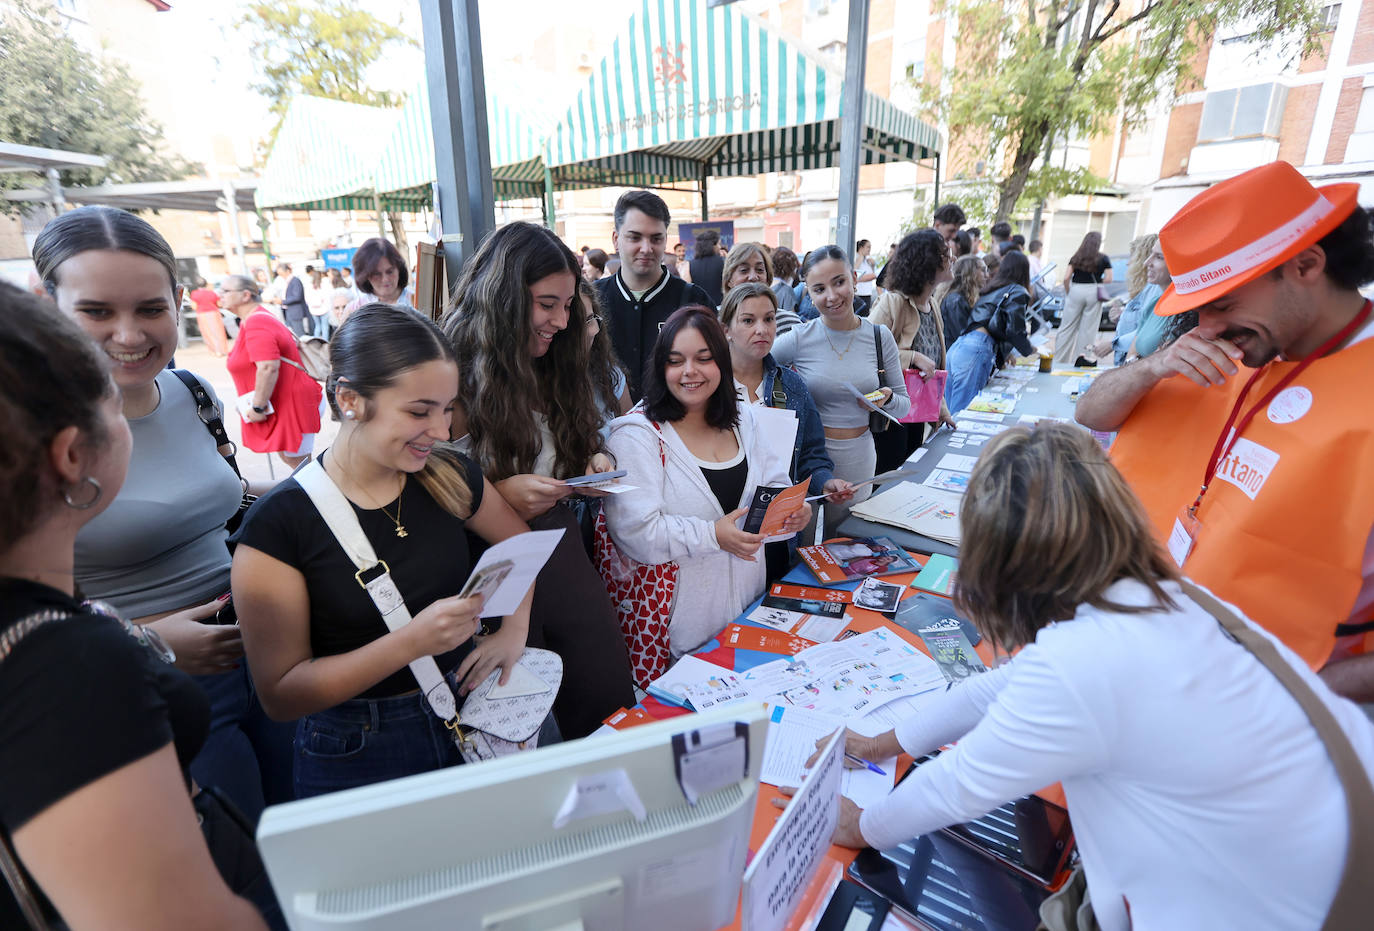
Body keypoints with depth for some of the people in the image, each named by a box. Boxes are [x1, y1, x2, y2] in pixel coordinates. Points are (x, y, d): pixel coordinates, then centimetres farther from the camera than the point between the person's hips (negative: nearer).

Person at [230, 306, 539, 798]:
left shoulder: (450, 474, -4)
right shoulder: (279, 522, -15)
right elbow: (280, 694, -13)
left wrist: (514, 632, -1)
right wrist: (412, 641, -25)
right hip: (356, 759, -2)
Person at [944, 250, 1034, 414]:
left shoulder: (990, 289, 28)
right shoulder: (1017, 292, 6)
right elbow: (1014, 329, -5)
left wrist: (1005, 354, 36)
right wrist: (1029, 350, 14)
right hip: (976, 351, -7)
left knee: (950, 413, 8)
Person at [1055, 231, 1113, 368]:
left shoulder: (1076, 258, 5)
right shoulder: (1103, 259, 2)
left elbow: (1066, 277, -2)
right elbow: (1108, 279, -3)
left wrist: (1068, 292, 10)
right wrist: (1096, 282, 15)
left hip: (1076, 290, 1)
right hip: (1093, 293, -1)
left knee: (1067, 327, 4)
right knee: (1089, 329, 4)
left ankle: (1058, 360, 2)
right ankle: (1082, 356, 2)